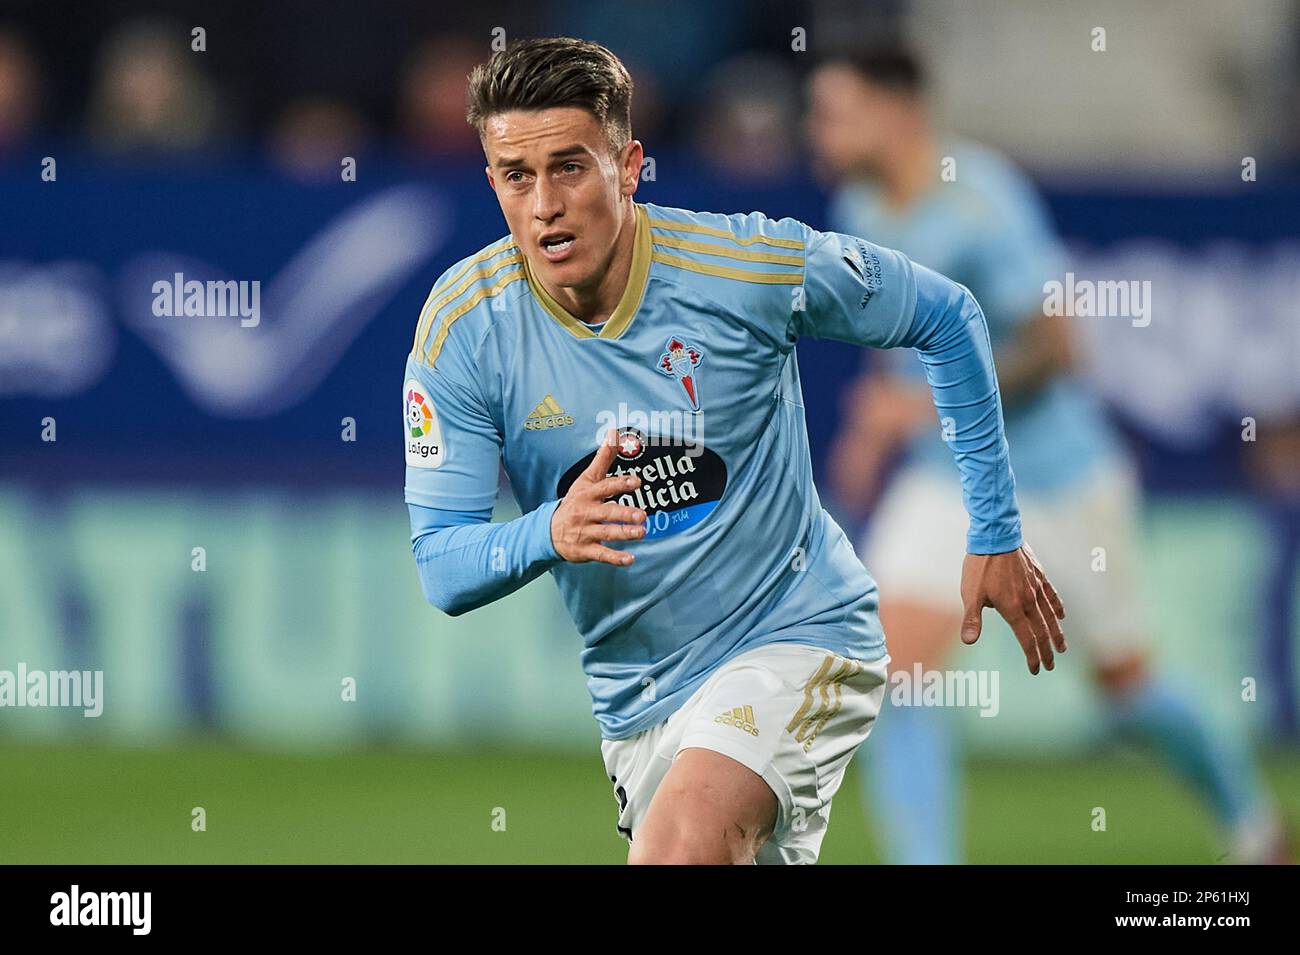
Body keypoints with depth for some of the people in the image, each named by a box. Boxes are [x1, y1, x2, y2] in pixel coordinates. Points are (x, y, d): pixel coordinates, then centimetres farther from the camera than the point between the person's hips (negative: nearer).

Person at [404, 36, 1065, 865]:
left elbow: (947, 317, 0)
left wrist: (996, 535, 2)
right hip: (635, 698, 4)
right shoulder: (461, 328, -13)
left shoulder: (751, 265, -17)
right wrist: (549, 535, -35)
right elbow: (440, 568, -12)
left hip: (796, 638, -4)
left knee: (682, 845, -32)